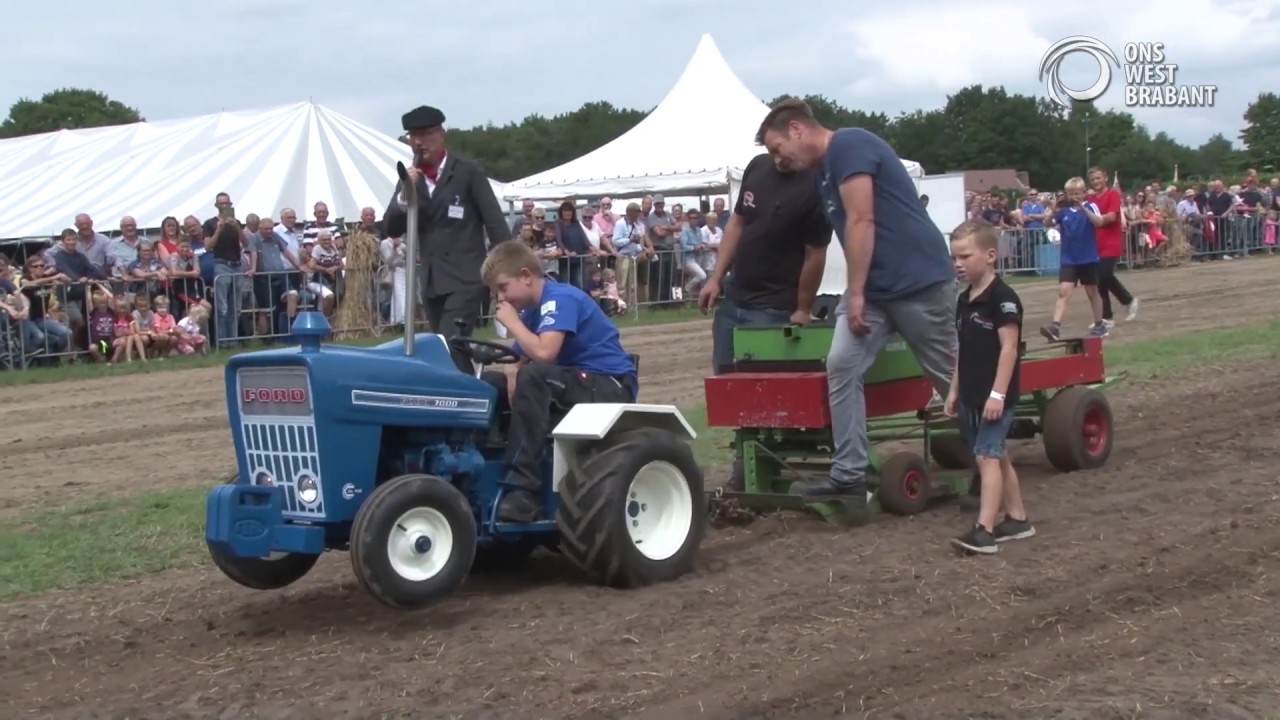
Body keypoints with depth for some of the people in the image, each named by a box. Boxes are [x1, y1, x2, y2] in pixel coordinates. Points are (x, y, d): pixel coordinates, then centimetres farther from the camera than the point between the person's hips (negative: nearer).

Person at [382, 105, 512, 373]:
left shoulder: (467, 172, -4)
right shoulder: (410, 178, 10)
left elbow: (495, 222, -4)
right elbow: (391, 229, 4)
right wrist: (405, 195, -13)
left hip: (465, 279, -6)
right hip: (431, 281, 6)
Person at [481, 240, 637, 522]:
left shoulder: (561, 299, -18)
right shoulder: (531, 309, 9)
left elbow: (544, 354, -32)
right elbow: (519, 361, 10)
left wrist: (512, 322, -17)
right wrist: (512, 374, -14)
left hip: (611, 385, -9)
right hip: (575, 381, 9)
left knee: (533, 377, -35)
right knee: (487, 384, 2)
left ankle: (524, 489, -37)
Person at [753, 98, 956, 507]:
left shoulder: (849, 145, -12)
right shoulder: (823, 173, 18)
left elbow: (861, 223, -17)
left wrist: (855, 293, -15)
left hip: (918, 281, -9)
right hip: (873, 286, 9)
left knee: (951, 376, 1)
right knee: (841, 366, -6)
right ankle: (848, 476, -7)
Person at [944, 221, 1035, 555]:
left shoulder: (1003, 298, -14)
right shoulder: (964, 300, 11)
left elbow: (1009, 348, -18)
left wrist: (998, 393, -22)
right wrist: (954, 391, 15)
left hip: (996, 395, -9)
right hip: (972, 396, 9)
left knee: (987, 456, -14)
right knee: (996, 456, 15)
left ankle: (984, 530, -18)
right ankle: (1017, 519, 25)